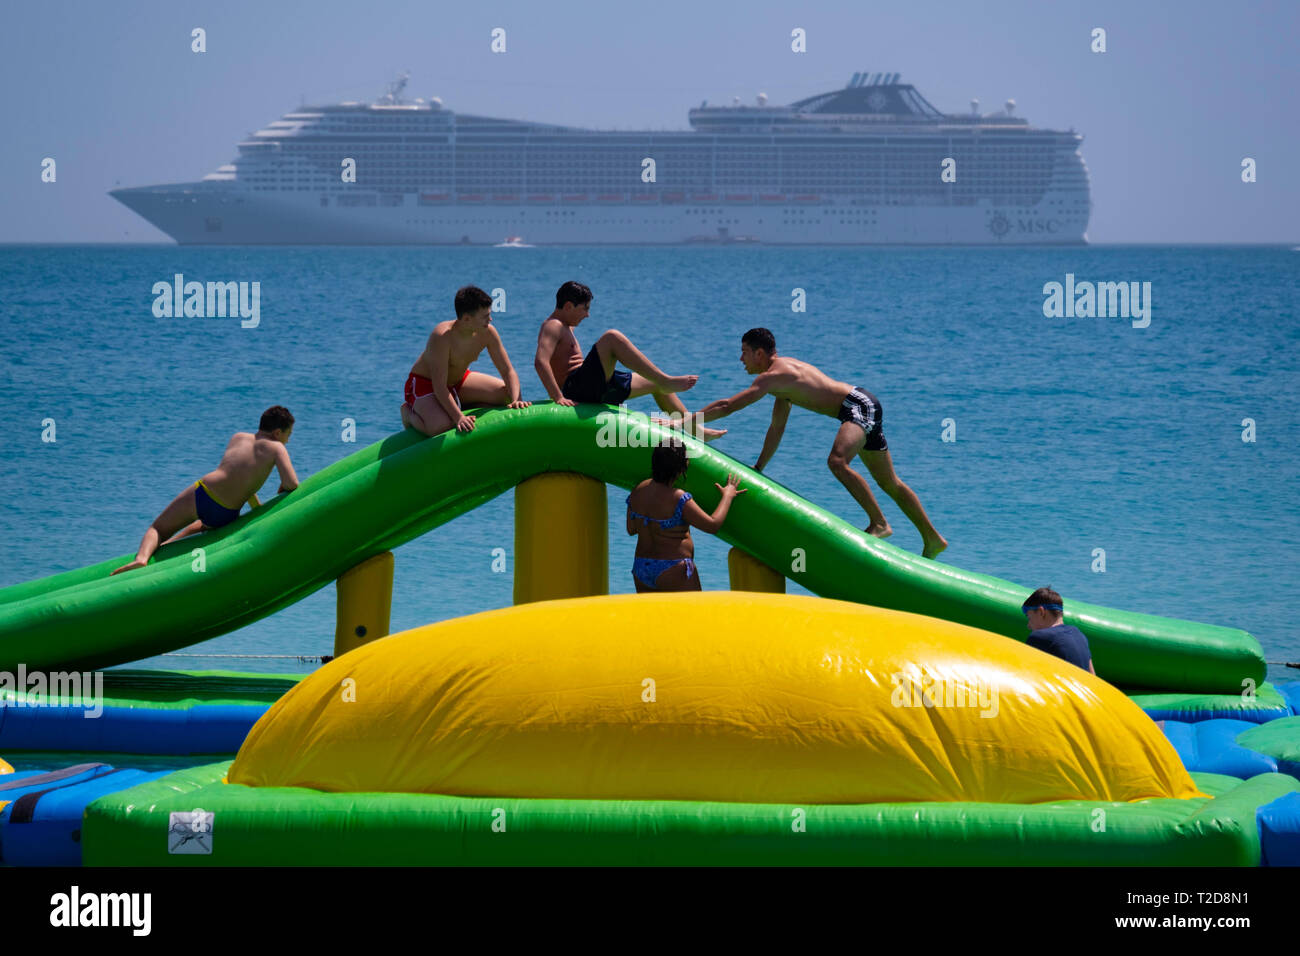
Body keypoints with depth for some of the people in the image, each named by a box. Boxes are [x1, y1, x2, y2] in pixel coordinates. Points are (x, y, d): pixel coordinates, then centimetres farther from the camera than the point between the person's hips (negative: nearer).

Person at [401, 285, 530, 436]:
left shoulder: (487, 332, -17)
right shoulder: (442, 337, -35)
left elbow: (508, 371, -10)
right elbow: (439, 387, -36)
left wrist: (515, 401, -27)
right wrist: (459, 418, -45)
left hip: (458, 380, 6)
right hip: (425, 384, -6)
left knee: (508, 394, -9)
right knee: (440, 426, -34)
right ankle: (409, 413, 0)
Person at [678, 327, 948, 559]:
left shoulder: (771, 377, -15)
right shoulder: (782, 371, 16)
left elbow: (728, 406, -21)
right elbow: (777, 428, 23)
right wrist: (757, 469, 26)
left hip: (859, 405, -10)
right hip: (864, 406, 10)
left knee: (837, 462, -33)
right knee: (890, 484, 17)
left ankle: (879, 523, -29)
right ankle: (932, 539, 26)